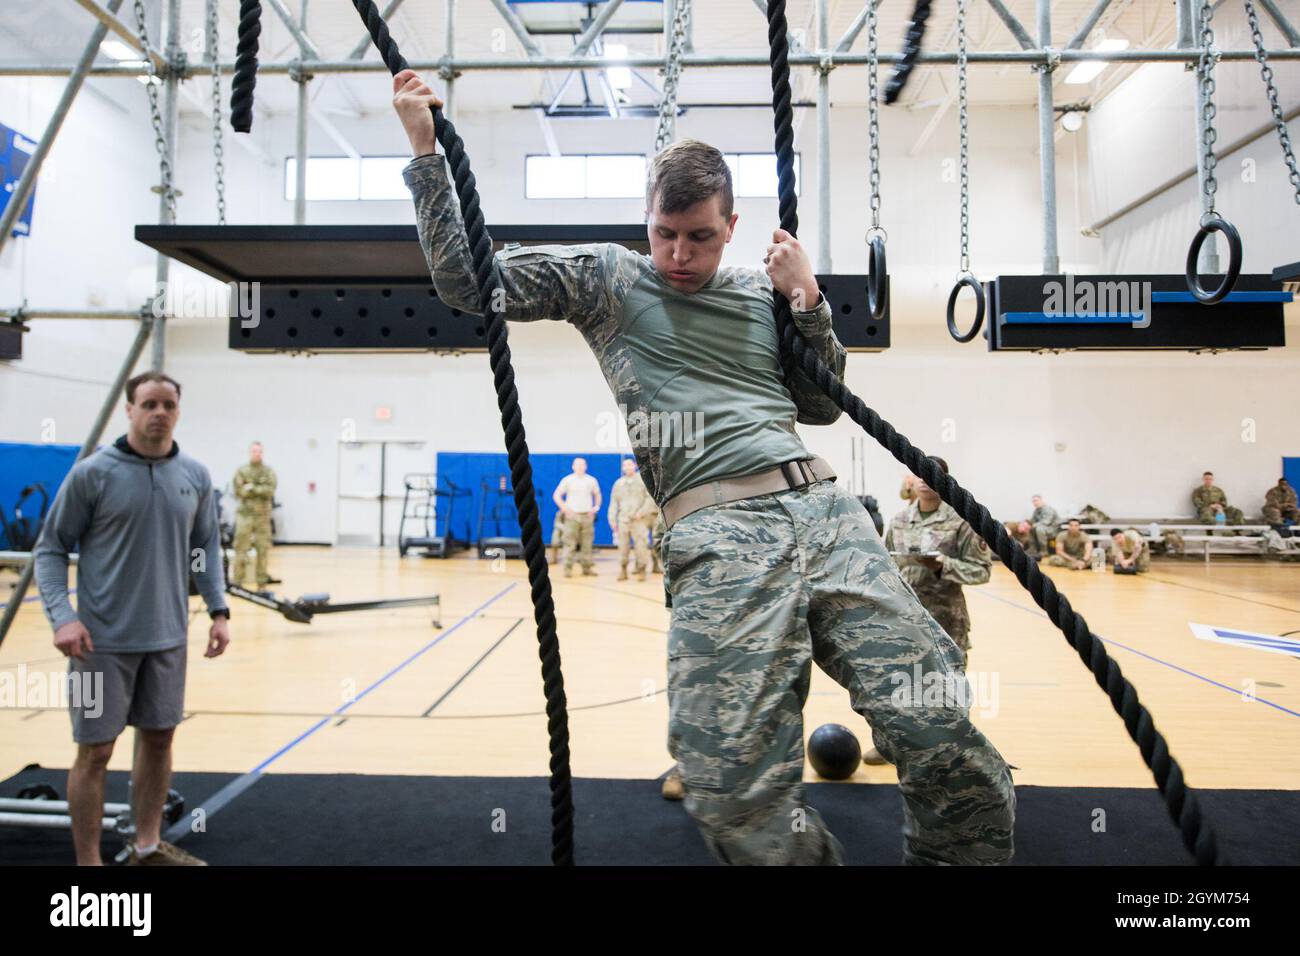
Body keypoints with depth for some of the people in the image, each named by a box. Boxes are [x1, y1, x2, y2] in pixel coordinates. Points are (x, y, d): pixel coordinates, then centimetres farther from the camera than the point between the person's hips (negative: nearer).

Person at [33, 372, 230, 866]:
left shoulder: (196, 476, 2)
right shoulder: (92, 473, -9)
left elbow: (206, 548, 10)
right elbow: (51, 549, -4)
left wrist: (218, 610, 3)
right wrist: (61, 616, -16)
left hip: (168, 638, 4)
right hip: (103, 640, -4)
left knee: (159, 737, 15)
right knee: (95, 751, 4)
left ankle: (148, 845, 32)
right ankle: (88, 861, 20)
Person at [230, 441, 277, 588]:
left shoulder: (268, 472, 5)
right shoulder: (241, 471, 4)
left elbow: (270, 490, -8)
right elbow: (239, 491, -7)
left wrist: (252, 488, -13)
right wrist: (260, 491, -12)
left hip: (263, 515, 1)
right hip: (245, 514, -1)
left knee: (263, 548, 5)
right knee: (241, 547, -2)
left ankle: (262, 579, 13)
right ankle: (237, 580, 4)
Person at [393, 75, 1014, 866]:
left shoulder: (762, 293, 24)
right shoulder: (608, 278, 16)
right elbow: (468, 281, 12)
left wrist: (810, 303, 16)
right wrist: (427, 150, 9)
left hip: (828, 511, 4)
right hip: (721, 533, -3)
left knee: (945, 742, -9)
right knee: (739, 797, -16)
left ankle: (955, 853, 19)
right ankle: (805, 852, 15)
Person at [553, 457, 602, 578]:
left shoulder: (592, 480, 9)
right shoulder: (567, 480, 1)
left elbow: (597, 494, 20)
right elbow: (556, 495, 2)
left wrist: (596, 507, 5)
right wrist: (564, 508, -7)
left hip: (587, 515, 3)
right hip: (572, 515, -3)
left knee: (587, 543, 3)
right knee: (570, 544, -7)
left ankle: (587, 568, 10)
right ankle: (568, 569, -4)